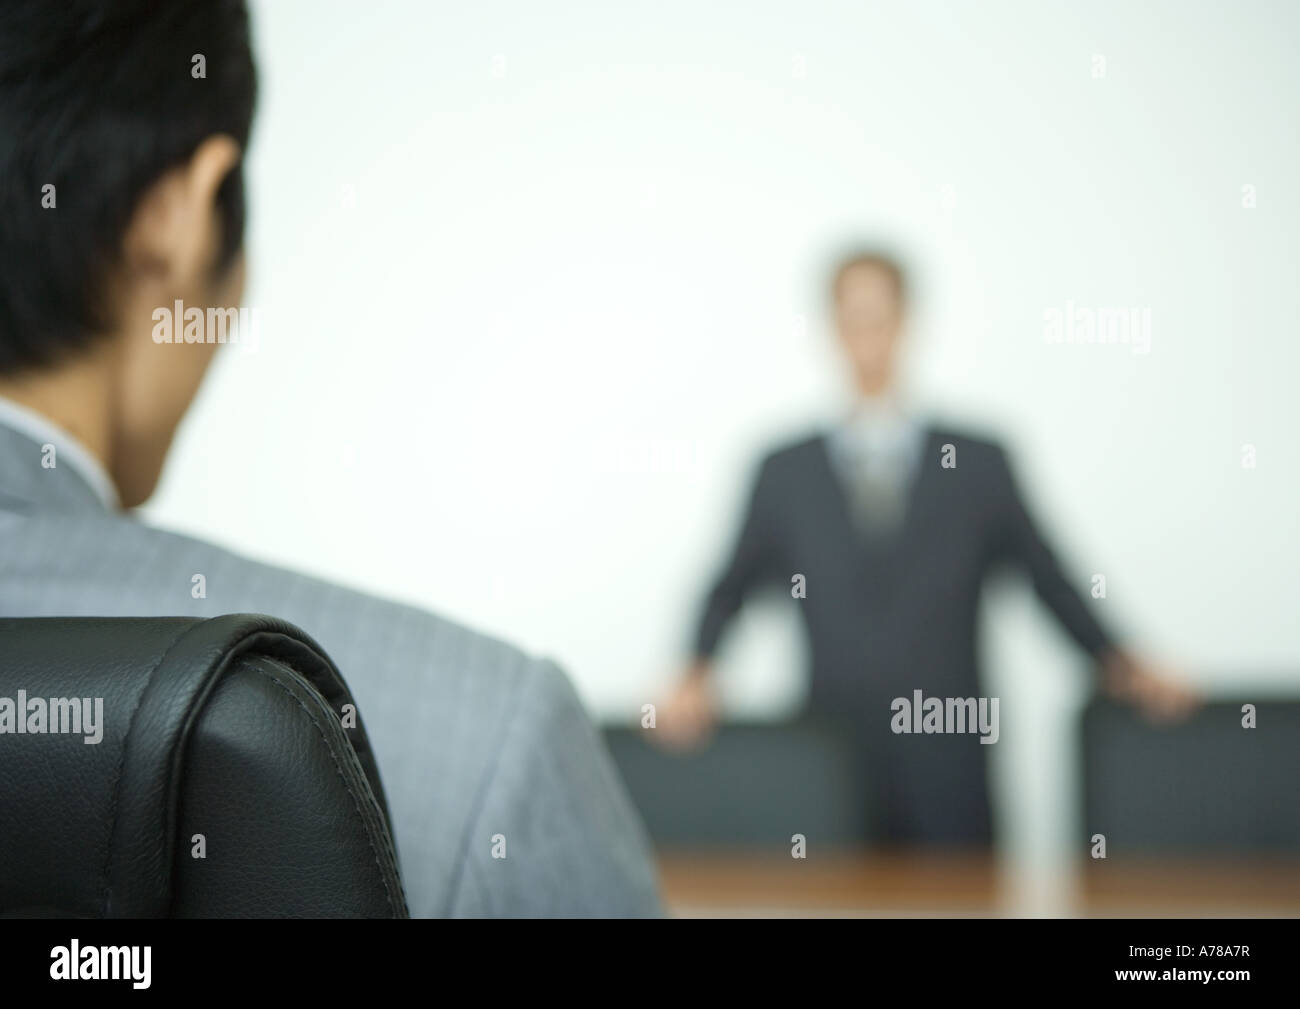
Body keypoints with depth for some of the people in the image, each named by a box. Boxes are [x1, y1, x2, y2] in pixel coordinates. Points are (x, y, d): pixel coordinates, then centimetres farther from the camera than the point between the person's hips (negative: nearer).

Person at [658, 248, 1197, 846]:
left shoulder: (979, 466, 8)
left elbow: (1047, 578, 11)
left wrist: (1121, 668, 1)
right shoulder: (786, 473, 9)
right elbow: (732, 589, 12)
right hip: (833, 768, 0)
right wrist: (696, 679, -3)